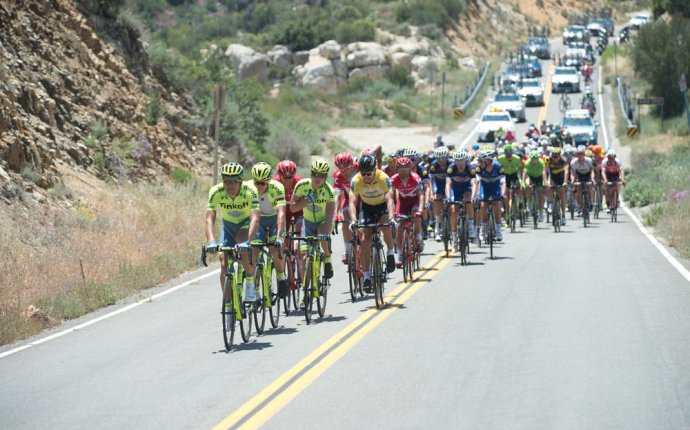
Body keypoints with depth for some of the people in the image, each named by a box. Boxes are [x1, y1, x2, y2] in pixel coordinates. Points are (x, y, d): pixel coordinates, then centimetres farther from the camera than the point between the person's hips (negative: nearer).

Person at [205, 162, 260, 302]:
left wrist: (247, 241, -57)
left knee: (244, 249, -34)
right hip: (228, 224, 2)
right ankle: (228, 305, 3)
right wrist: (210, 242, -51)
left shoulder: (250, 191, -33)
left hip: (246, 224, -2)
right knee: (224, 263, -9)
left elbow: (255, 218, -42)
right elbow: (210, 218, -34)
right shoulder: (216, 192, -27)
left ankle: (250, 283, -14)